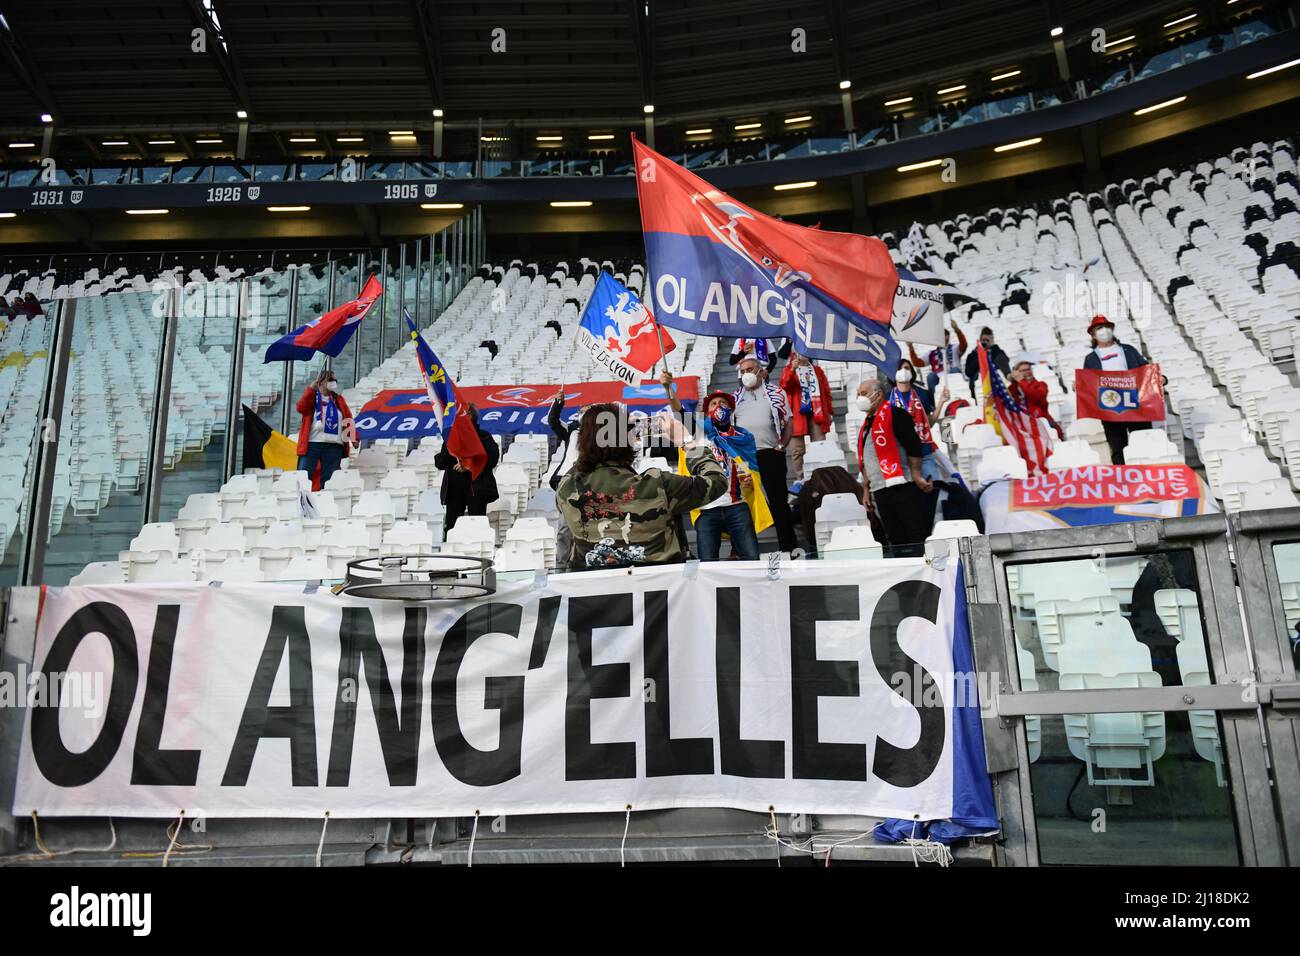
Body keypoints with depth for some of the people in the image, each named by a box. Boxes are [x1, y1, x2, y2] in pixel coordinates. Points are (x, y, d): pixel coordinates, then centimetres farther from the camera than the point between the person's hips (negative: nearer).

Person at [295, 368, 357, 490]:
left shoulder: (339, 400, 19)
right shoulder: (312, 396, 10)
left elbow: (348, 419, 14)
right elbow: (301, 408, -9)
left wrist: (353, 437, 2)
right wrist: (311, 388, -9)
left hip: (334, 445, 3)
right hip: (312, 443, -3)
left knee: (329, 480, 2)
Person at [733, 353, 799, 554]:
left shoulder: (775, 394, 6)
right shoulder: (735, 398, 12)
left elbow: (788, 423, 5)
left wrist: (781, 446, -5)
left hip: (771, 454, -2)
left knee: (778, 500, 4)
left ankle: (788, 544, 12)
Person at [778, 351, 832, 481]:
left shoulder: (817, 370, 17)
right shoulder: (789, 369, 9)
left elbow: (826, 391, 14)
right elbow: (783, 386, -12)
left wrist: (829, 412, 7)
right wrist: (792, 370, -25)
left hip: (817, 412, 3)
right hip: (797, 413, -2)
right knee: (798, 449, -3)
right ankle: (800, 479, 0)